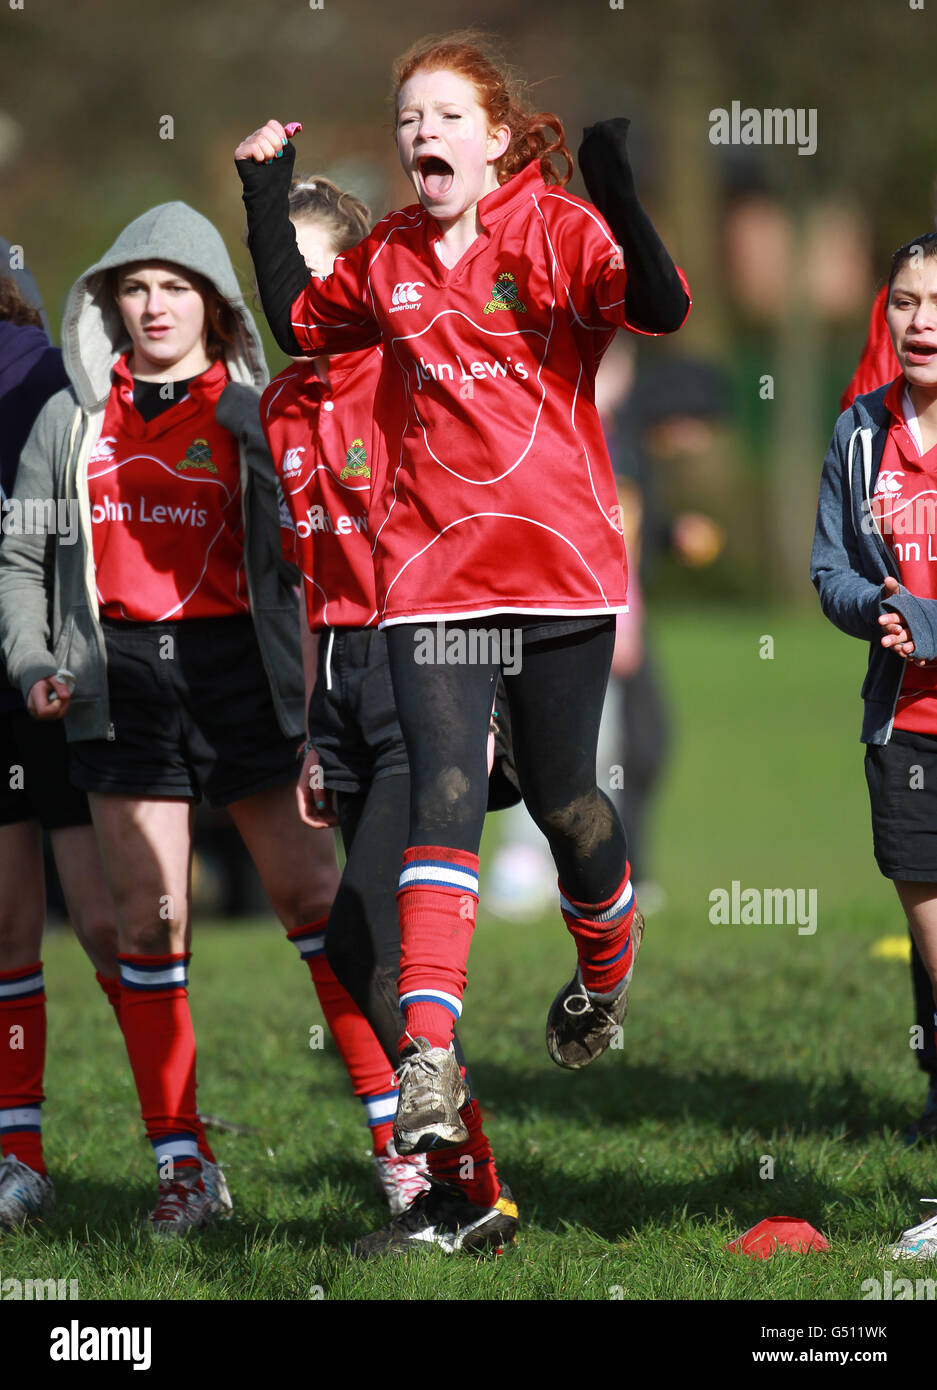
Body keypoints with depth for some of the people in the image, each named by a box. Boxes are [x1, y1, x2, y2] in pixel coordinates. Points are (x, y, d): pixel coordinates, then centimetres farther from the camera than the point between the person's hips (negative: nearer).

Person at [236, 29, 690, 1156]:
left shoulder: (558, 230, -5)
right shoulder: (388, 260, 10)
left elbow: (659, 310, -21)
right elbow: (300, 323, 27)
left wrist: (617, 196, -34)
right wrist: (266, 203, 19)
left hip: (558, 557, -3)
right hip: (431, 566, 3)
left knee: (559, 799, 8)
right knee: (444, 791, -12)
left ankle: (607, 955, 41)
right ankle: (427, 1054, -19)